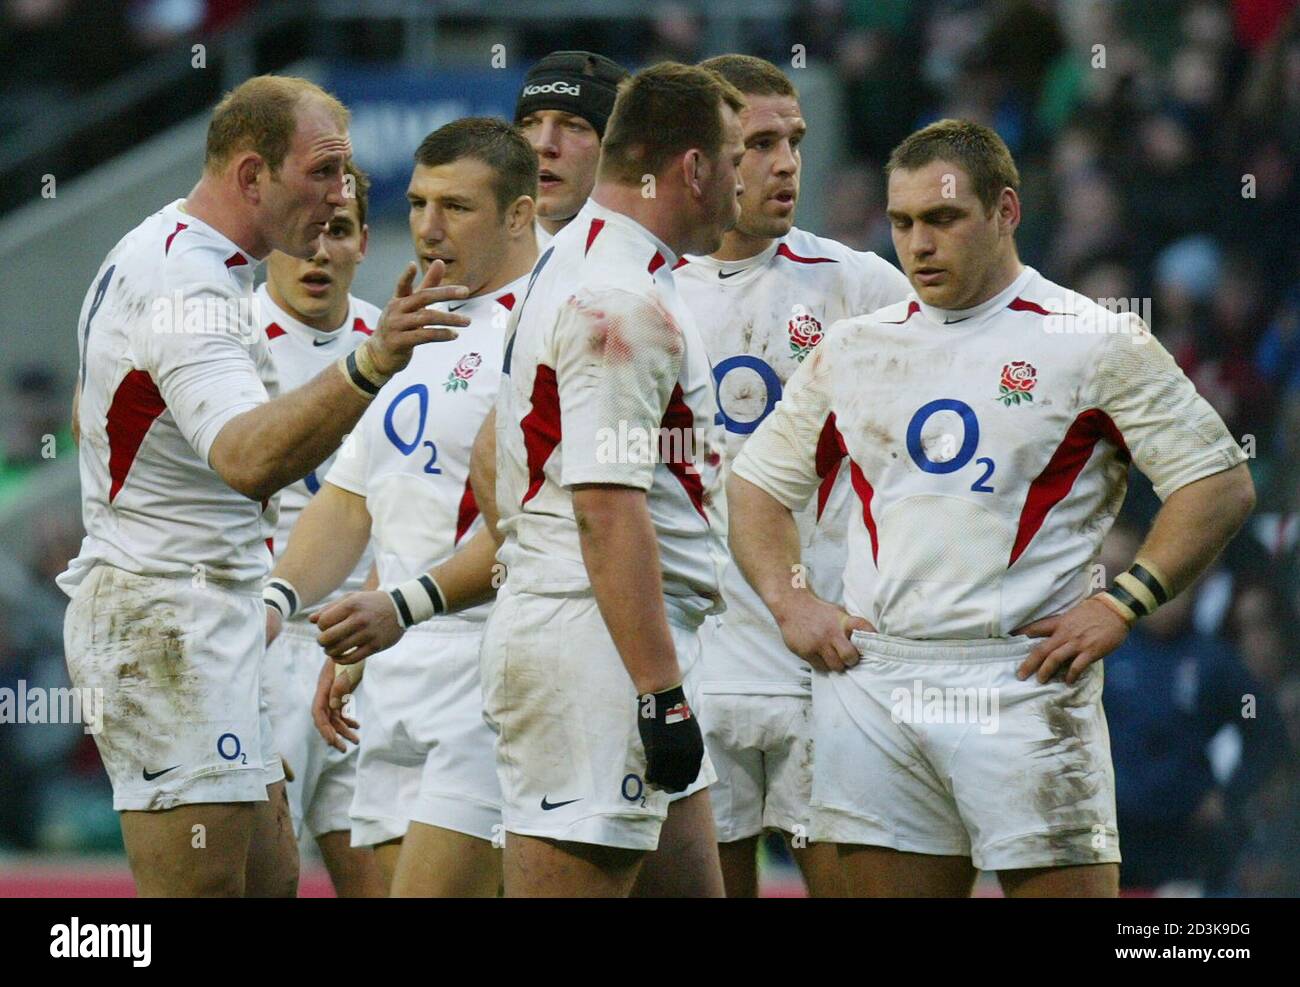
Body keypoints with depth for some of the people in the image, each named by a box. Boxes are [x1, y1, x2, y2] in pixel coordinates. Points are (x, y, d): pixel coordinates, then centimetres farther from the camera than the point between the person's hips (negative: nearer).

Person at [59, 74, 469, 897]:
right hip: (170, 616, -11)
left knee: (268, 876, 12)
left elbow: (97, 411, 29)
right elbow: (247, 458, -39)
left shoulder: (155, 257, 13)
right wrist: (369, 370, -53)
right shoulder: (190, 287, -22)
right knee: (201, 887, -11)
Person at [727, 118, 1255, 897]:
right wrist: (789, 603, 8)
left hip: (1023, 681, -4)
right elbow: (759, 482, 24)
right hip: (871, 681, 4)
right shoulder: (856, 348, 14)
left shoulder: (1096, 344, 0)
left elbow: (1221, 483, -1)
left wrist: (1121, 605, -10)